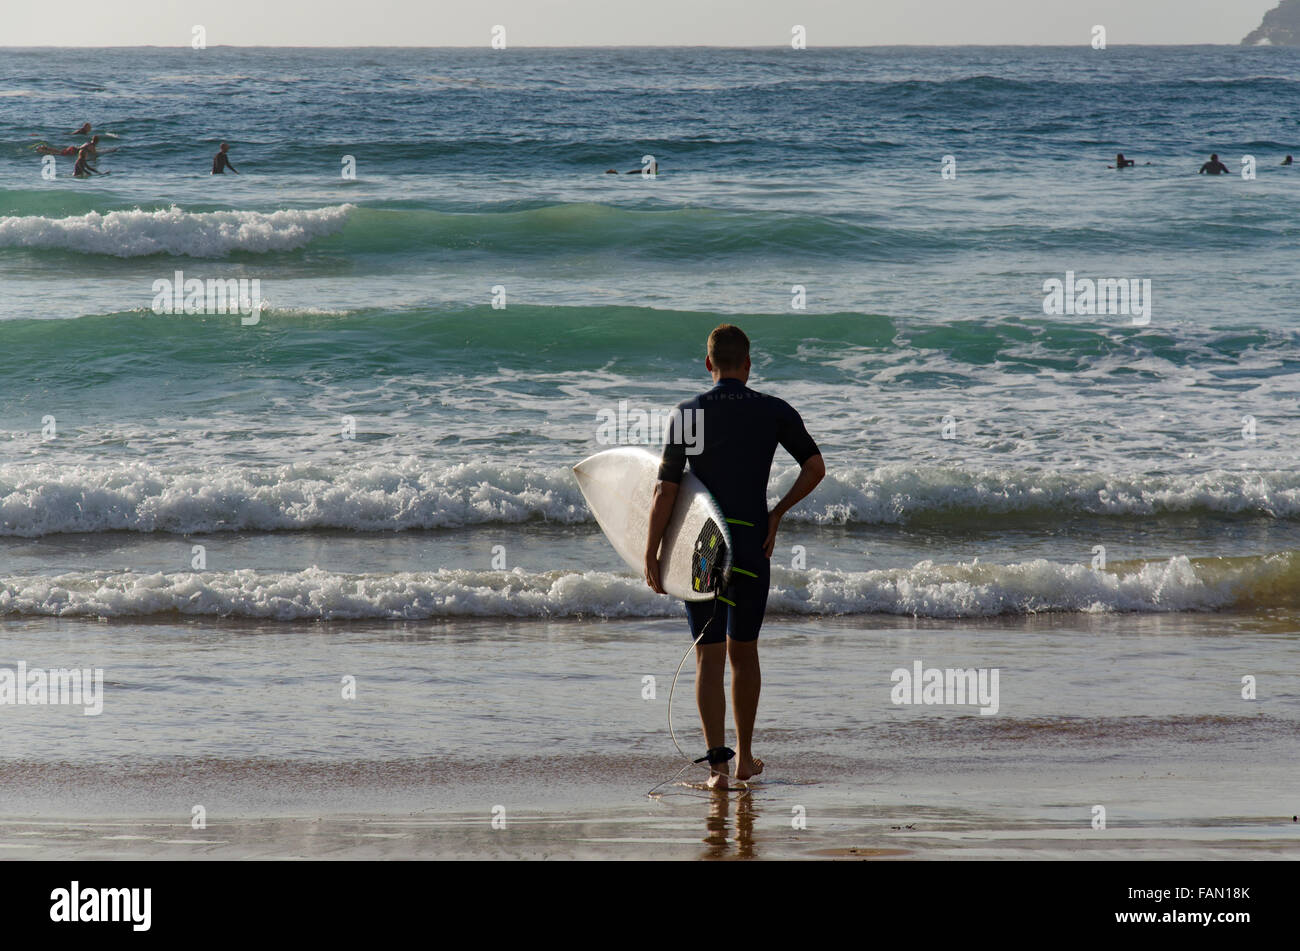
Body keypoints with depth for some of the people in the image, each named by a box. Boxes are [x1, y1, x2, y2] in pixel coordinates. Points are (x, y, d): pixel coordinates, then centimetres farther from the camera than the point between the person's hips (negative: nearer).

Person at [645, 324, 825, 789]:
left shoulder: (688, 413, -4)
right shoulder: (774, 412, -1)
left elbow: (665, 490, -7)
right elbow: (815, 467, 2)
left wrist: (650, 555, -3)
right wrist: (777, 513, 12)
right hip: (751, 545, 1)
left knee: (709, 657, 0)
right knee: (744, 652, 16)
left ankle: (717, 763, -10)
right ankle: (744, 757, 25)